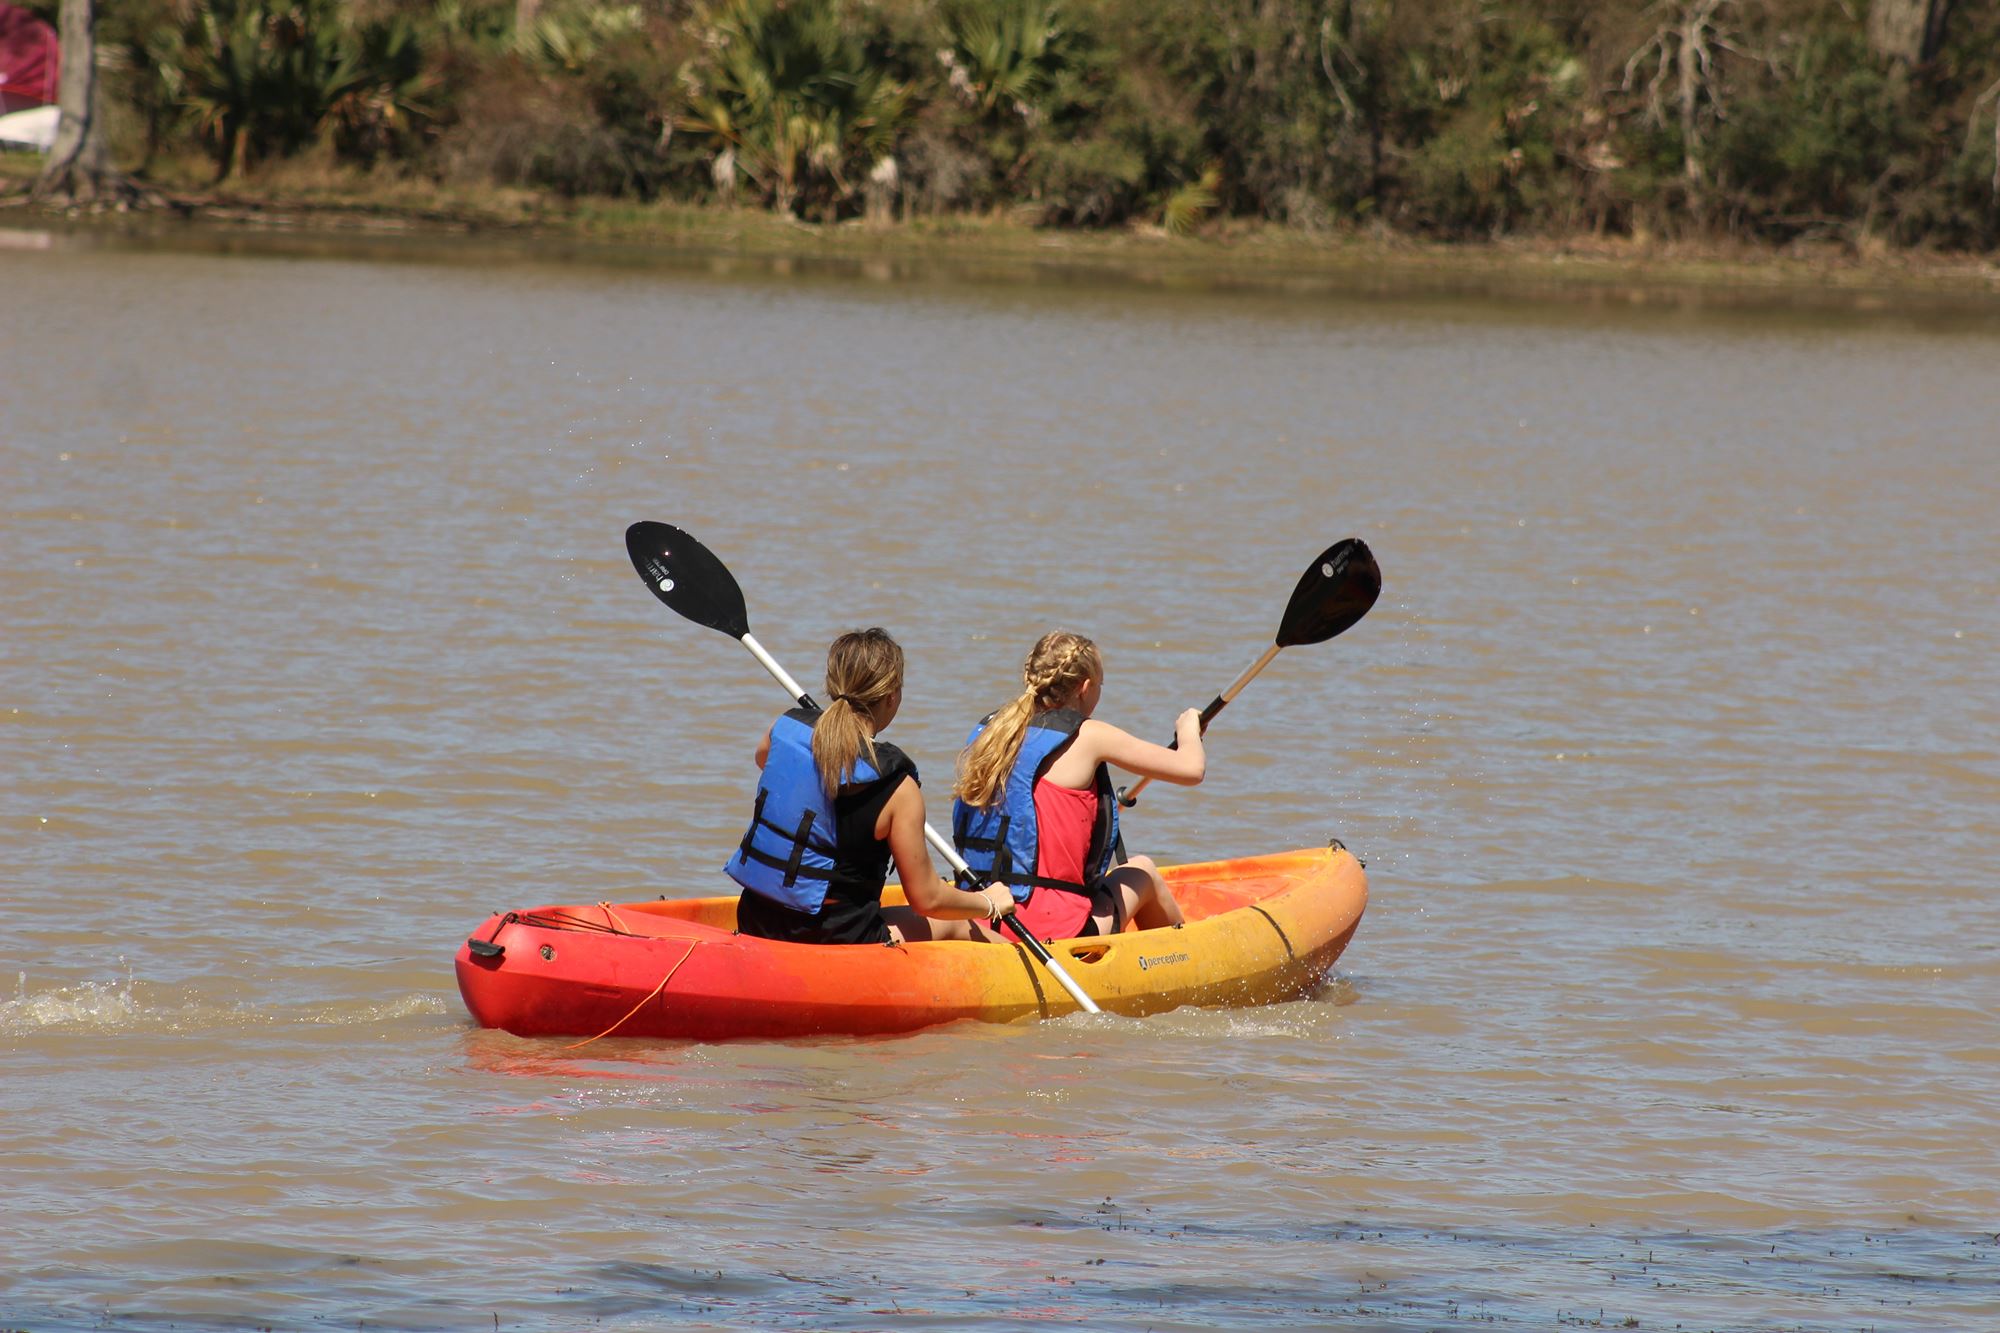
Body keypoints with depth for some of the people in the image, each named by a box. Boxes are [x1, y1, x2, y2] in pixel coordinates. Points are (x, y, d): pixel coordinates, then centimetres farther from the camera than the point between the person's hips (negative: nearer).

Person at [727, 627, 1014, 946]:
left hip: (755, 925, 6)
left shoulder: (786, 729, -3)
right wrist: (989, 903, 9)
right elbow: (927, 899, -9)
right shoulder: (895, 785, -18)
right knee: (954, 926, 21)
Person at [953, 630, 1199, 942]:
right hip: (1053, 932, -6)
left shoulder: (986, 732, 8)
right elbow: (1191, 769, -3)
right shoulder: (1088, 737, -9)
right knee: (1143, 870, 25)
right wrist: (1188, 729, 21)